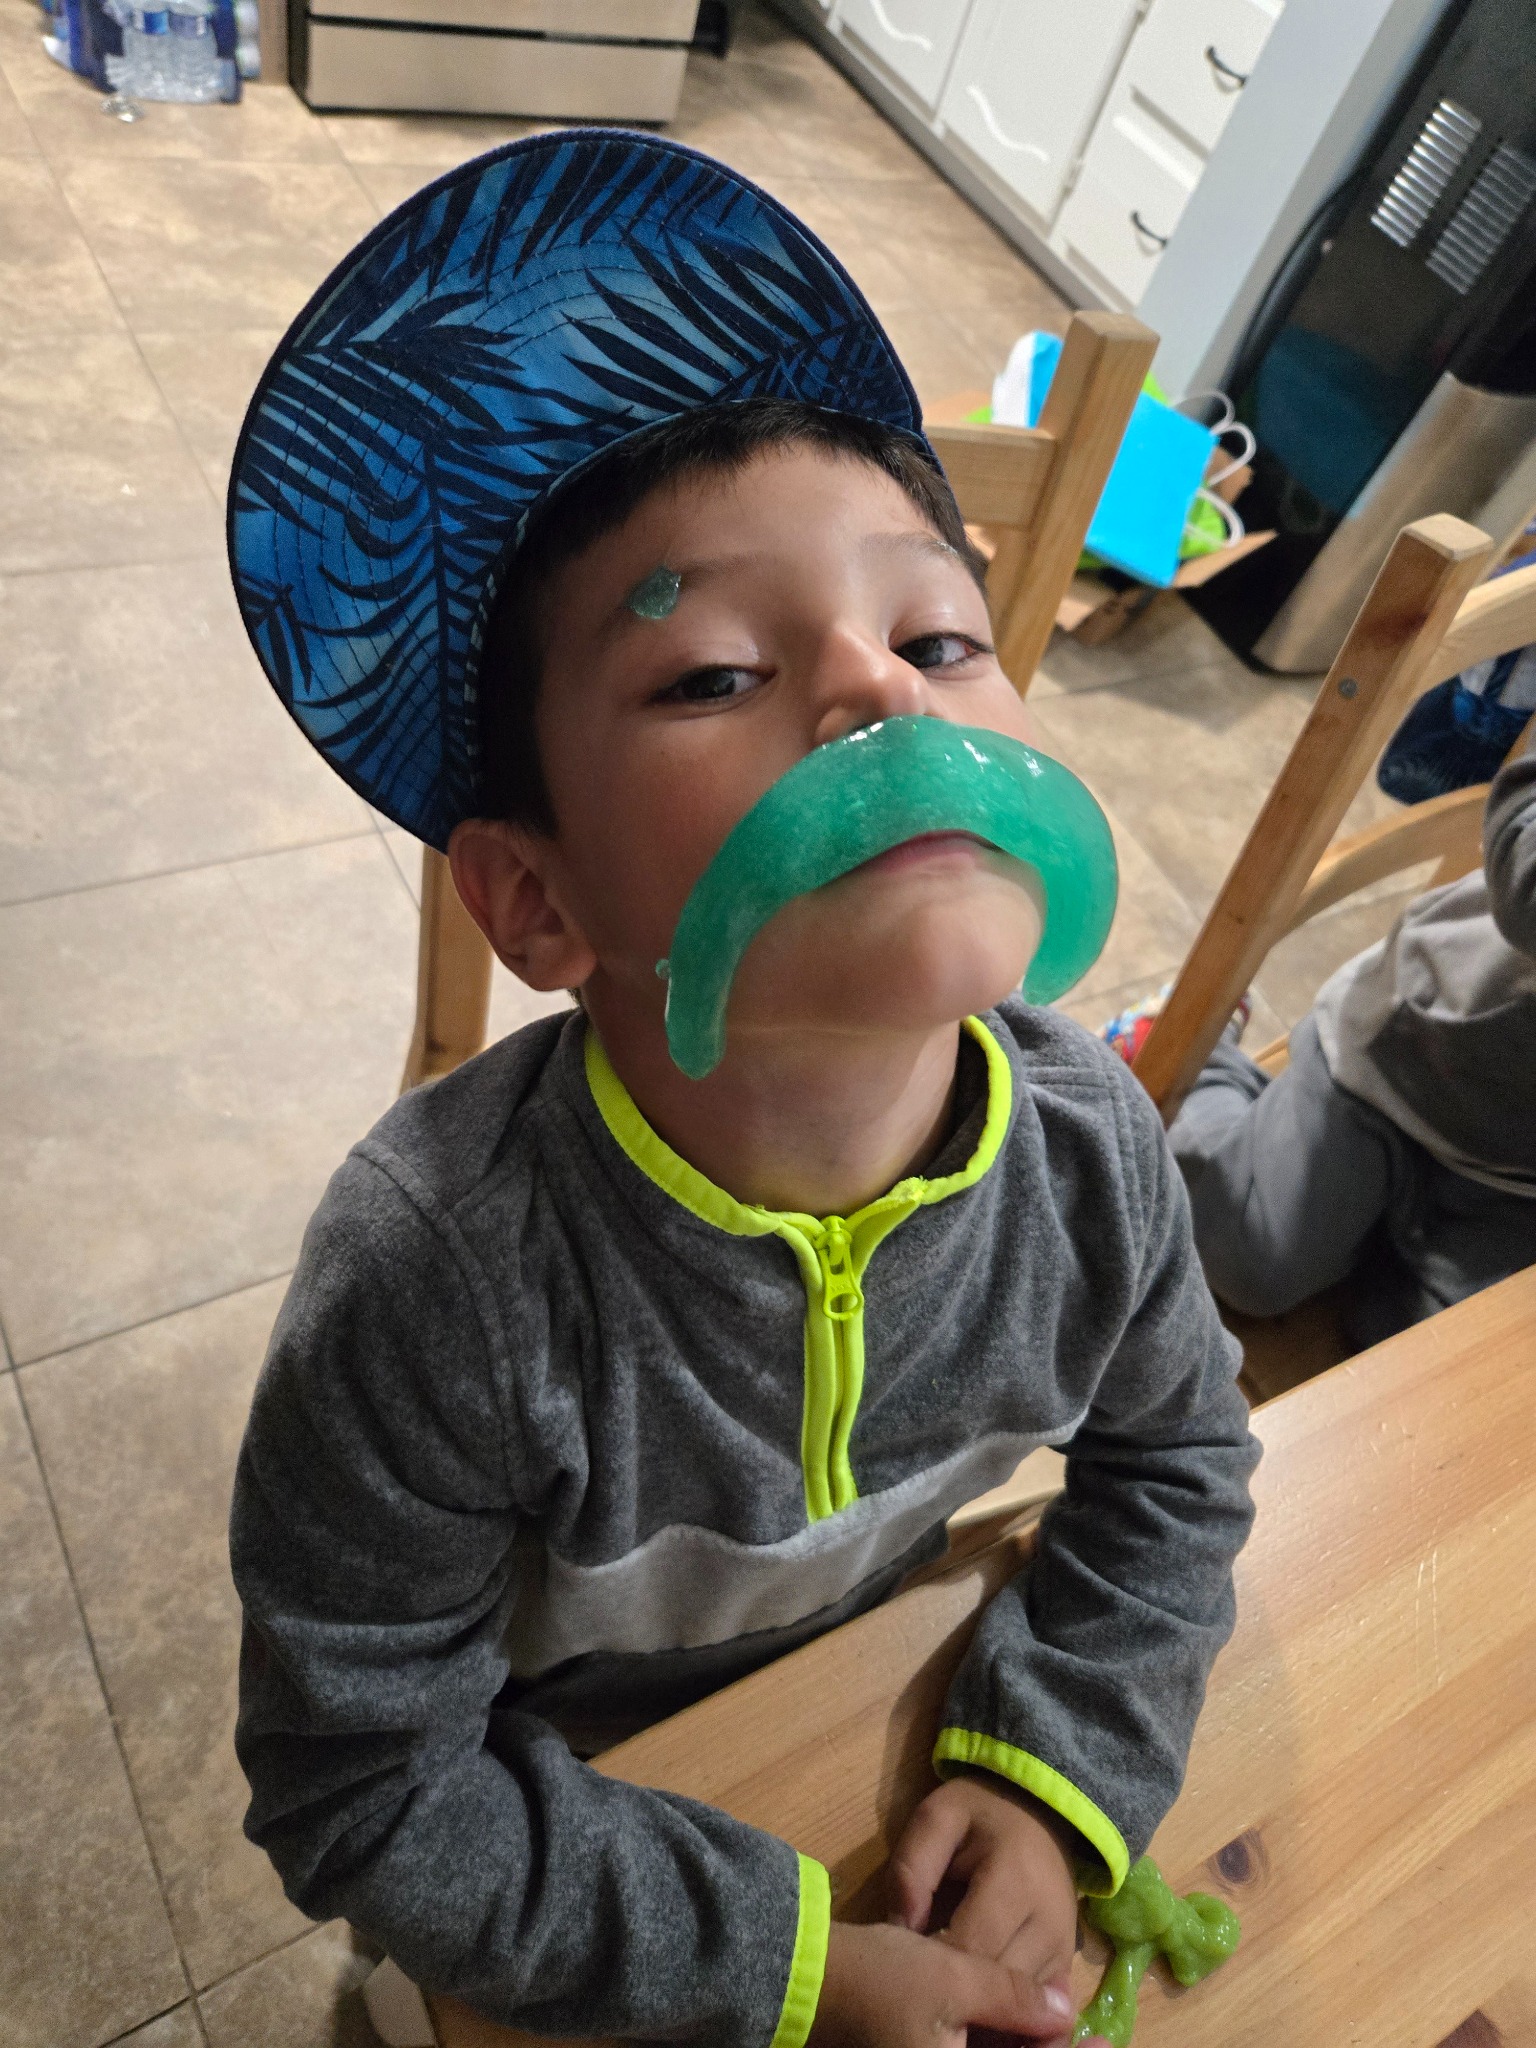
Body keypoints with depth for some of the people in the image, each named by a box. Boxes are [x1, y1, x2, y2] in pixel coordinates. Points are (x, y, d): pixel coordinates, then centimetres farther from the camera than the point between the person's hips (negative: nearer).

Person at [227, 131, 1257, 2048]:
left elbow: (1171, 1464, -5)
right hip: (550, 1796, -1)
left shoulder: (1092, 1149, -27)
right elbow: (367, 1796, -25)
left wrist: (1056, 1777, -17)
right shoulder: (438, 1284, -41)